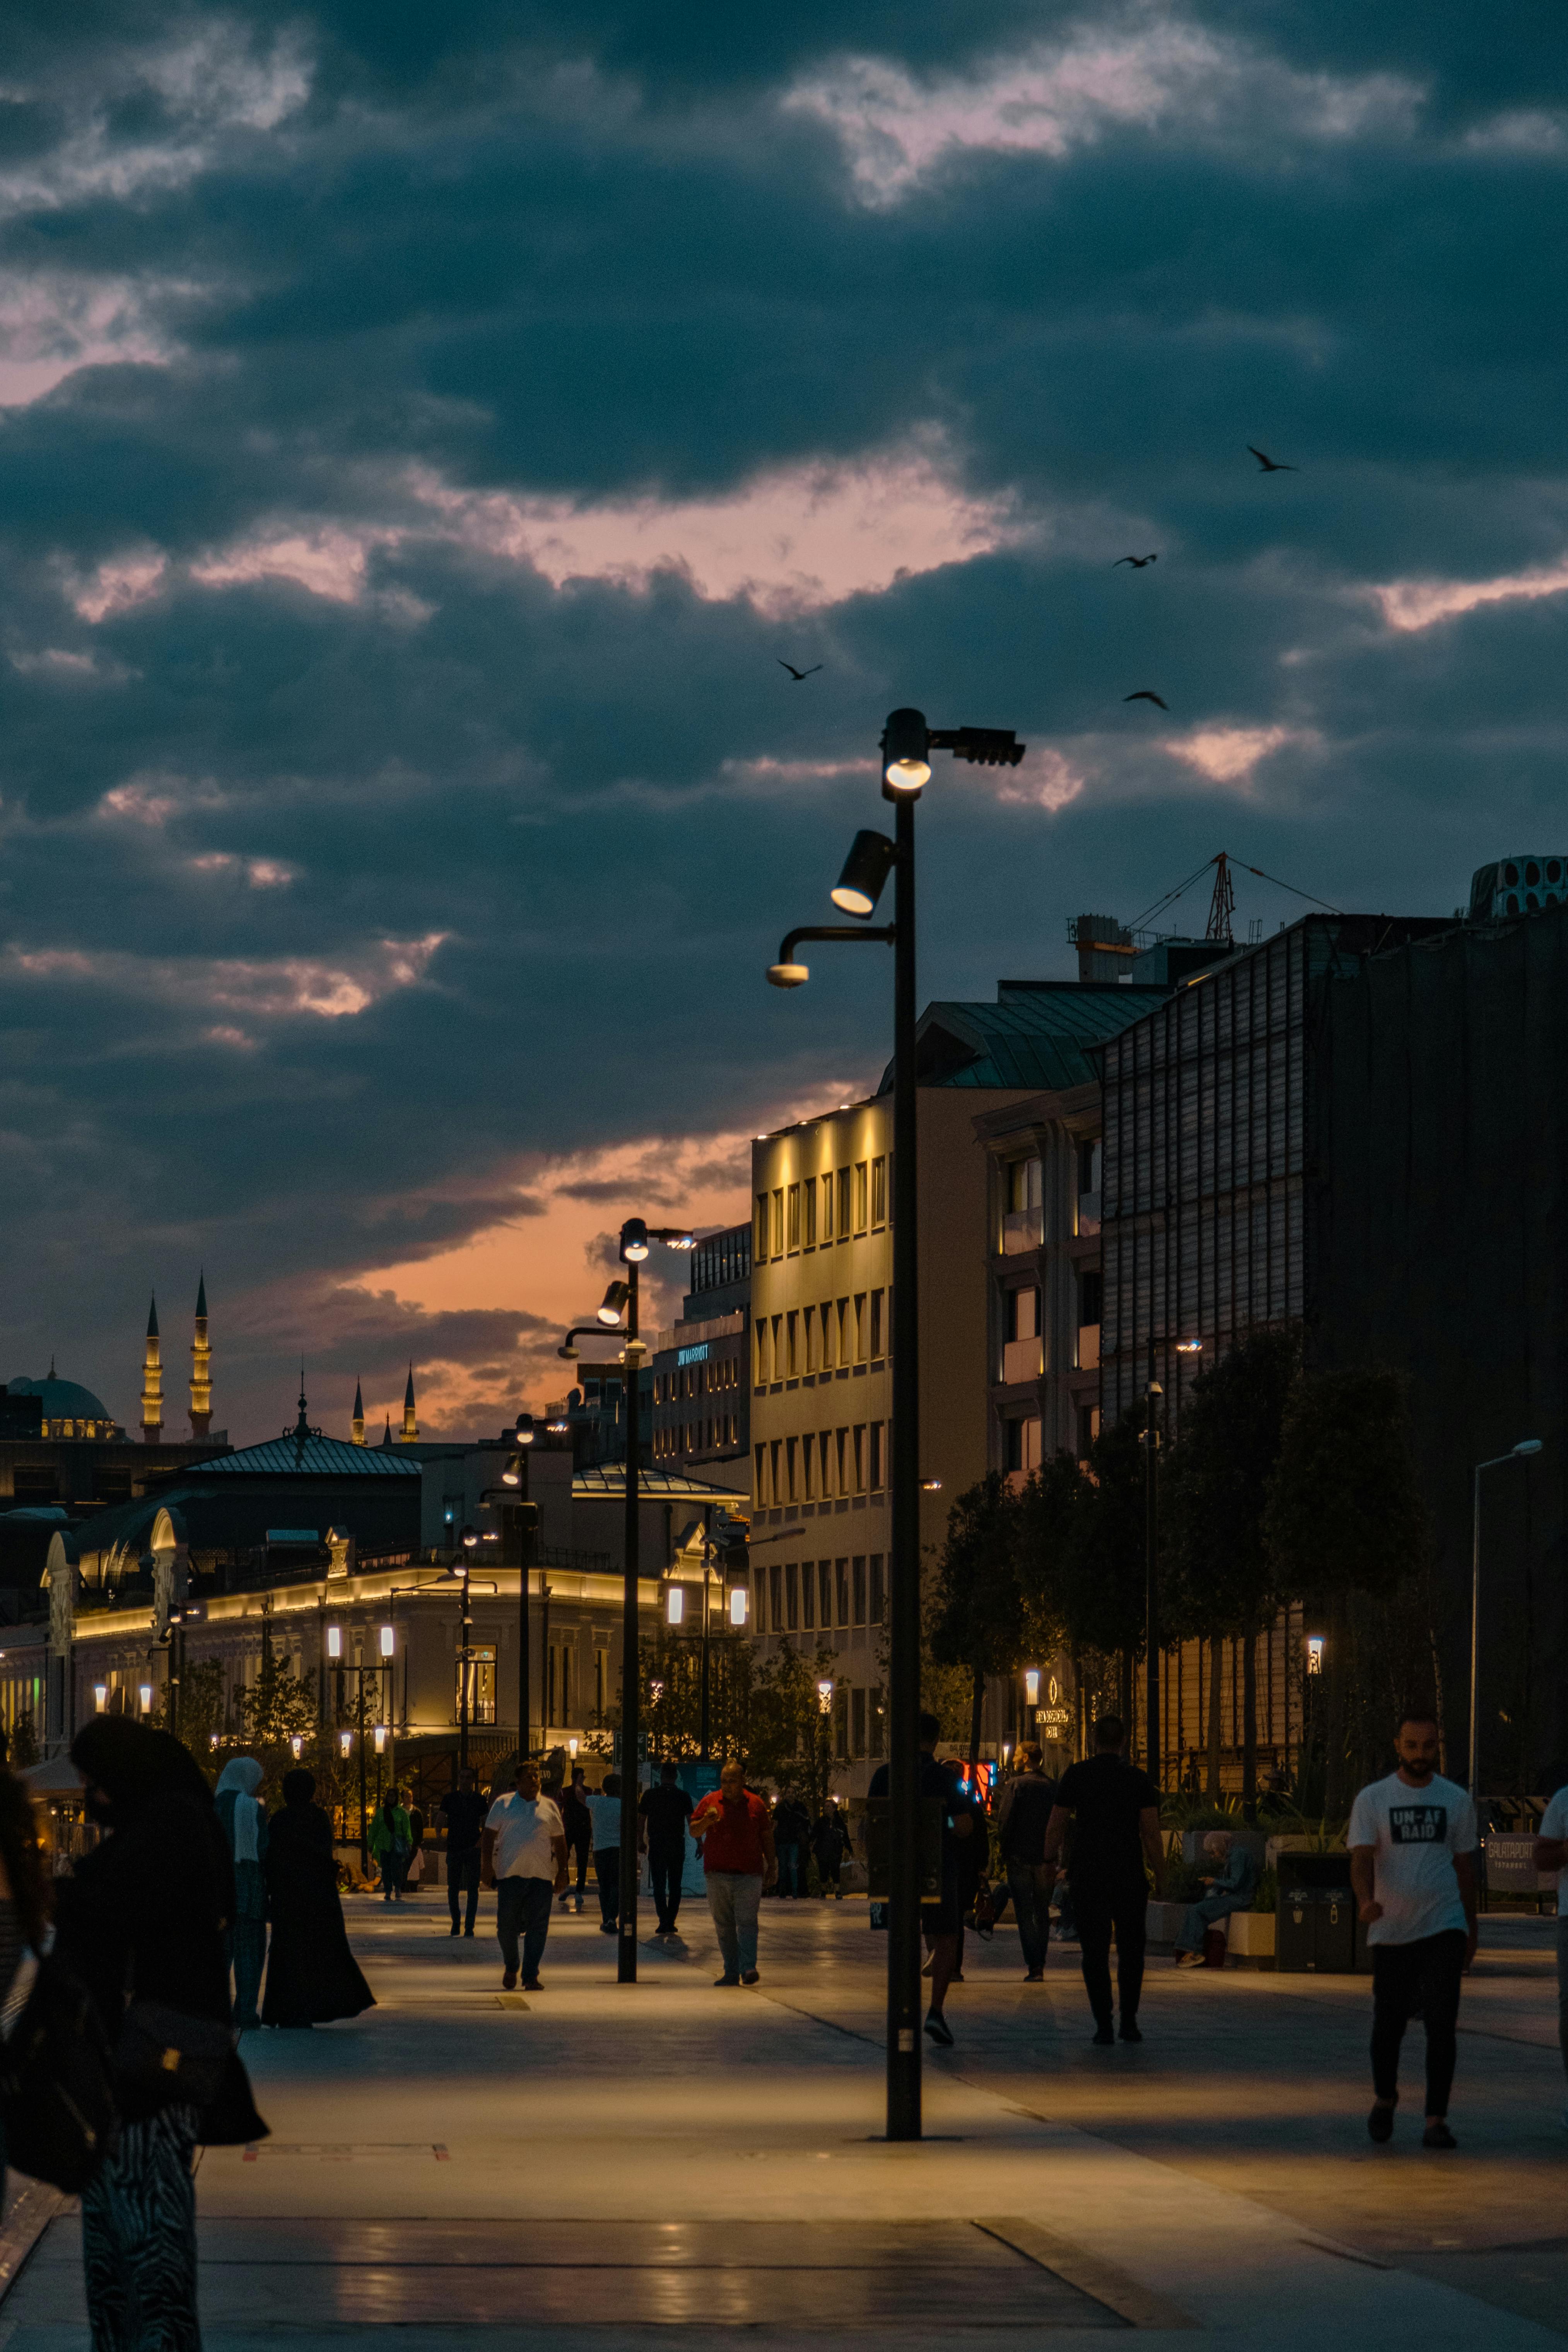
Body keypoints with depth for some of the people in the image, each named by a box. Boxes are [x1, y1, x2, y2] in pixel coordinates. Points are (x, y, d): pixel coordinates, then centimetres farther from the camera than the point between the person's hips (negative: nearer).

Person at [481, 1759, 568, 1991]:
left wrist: (562, 1872, 8)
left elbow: (560, 1841, 15)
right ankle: (510, 1967, 23)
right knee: (506, 1924, -1)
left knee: (538, 1928, -3)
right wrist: (487, 1865, -4)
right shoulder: (503, 1804, 8)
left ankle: (531, 1976, 0)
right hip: (510, 1874, -1)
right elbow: (490, 1835, 6)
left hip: (541, 1875, 1)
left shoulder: (549, 1807, 13)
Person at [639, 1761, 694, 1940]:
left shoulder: (650, 1795, -2)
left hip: (656, 1845, -1)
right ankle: (670, 1923, 8)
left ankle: (664, 1923, -10)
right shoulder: (683, 1797, -3)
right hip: (677, 1844, 1)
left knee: (659, 1885, 2)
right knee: (675, 1886, 11)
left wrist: (642, 1842, 14)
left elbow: (640, 1821, 2)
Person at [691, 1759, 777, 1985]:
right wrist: (706, 1821, -13)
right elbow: (693, 1831, 8)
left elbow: (767, 1837, 13)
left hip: (748, 1873, -2)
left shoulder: (755, 1805, 7)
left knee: (747, 1922, -12)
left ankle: (748, 1967, -16)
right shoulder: (710, 1802, 7)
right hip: (717, 1873, 2)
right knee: (724, 1924, 5)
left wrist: (772, 1866, 9)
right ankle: (731, 1972, 10)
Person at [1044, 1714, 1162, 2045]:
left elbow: (1056, 1825, 0)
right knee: (1131, 1950, 12)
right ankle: (1129, 2020, 6)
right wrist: (1161, 1878, 2)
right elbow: (1151, 1833, -5)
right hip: (1130, 1878, 0)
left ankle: (1103, 2024, -2)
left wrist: (1051, 1858, 18)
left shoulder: (1076, 1776, -2)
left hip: (1088, 1877, 0)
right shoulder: (1139, 1780, -2)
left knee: (1095, 1952, 4)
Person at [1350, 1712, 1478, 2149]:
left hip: (1444, 1930, 0)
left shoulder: (1456, 1800, 6)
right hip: (1391, 1931, 0)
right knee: (1389, 2025, 8)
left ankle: (1436, 2121, -9)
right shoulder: (1372, 1800, 0)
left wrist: (1471, 1928, 17)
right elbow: (1362, 1859, -10)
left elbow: (1464, 1865, 14)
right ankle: (1385, 2099, 34)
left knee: (1441, 2024, -11)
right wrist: (1366, 1900, -30)